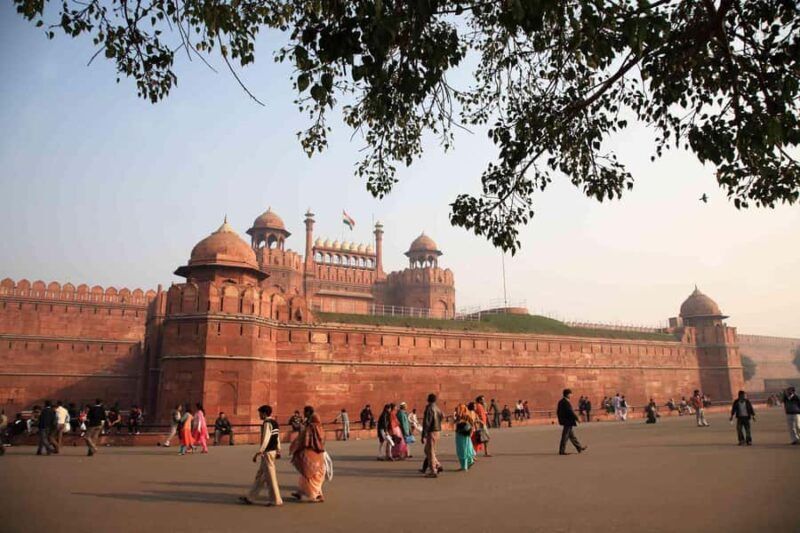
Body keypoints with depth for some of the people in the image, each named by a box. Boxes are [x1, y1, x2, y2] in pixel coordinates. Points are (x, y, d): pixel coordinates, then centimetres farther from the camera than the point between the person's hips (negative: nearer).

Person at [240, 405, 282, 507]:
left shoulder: (267, 423, -16)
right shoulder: (274, 422, 12)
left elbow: (265, 439, -23)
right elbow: (278, 438, 17)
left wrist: (259, 452, -23)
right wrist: (278, 451, 22)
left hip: (268, 452, -10)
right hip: (273, 451, 10)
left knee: (270, 477, -1)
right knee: (260, 475, 15)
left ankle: (276, 500, 7)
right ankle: (250, 498, 23)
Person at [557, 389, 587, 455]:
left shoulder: (561, 401, 9)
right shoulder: (566, 402, -21)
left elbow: (558, 411, 15)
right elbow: (570, 412, -22)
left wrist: (561, 419, 21)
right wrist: (577, 418, -11)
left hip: (565, 421, 10)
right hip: (568, 421, -10)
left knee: (572, 435, 17)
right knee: (565, 436, -3)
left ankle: (579, 448, 28)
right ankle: (562, 451, 2)